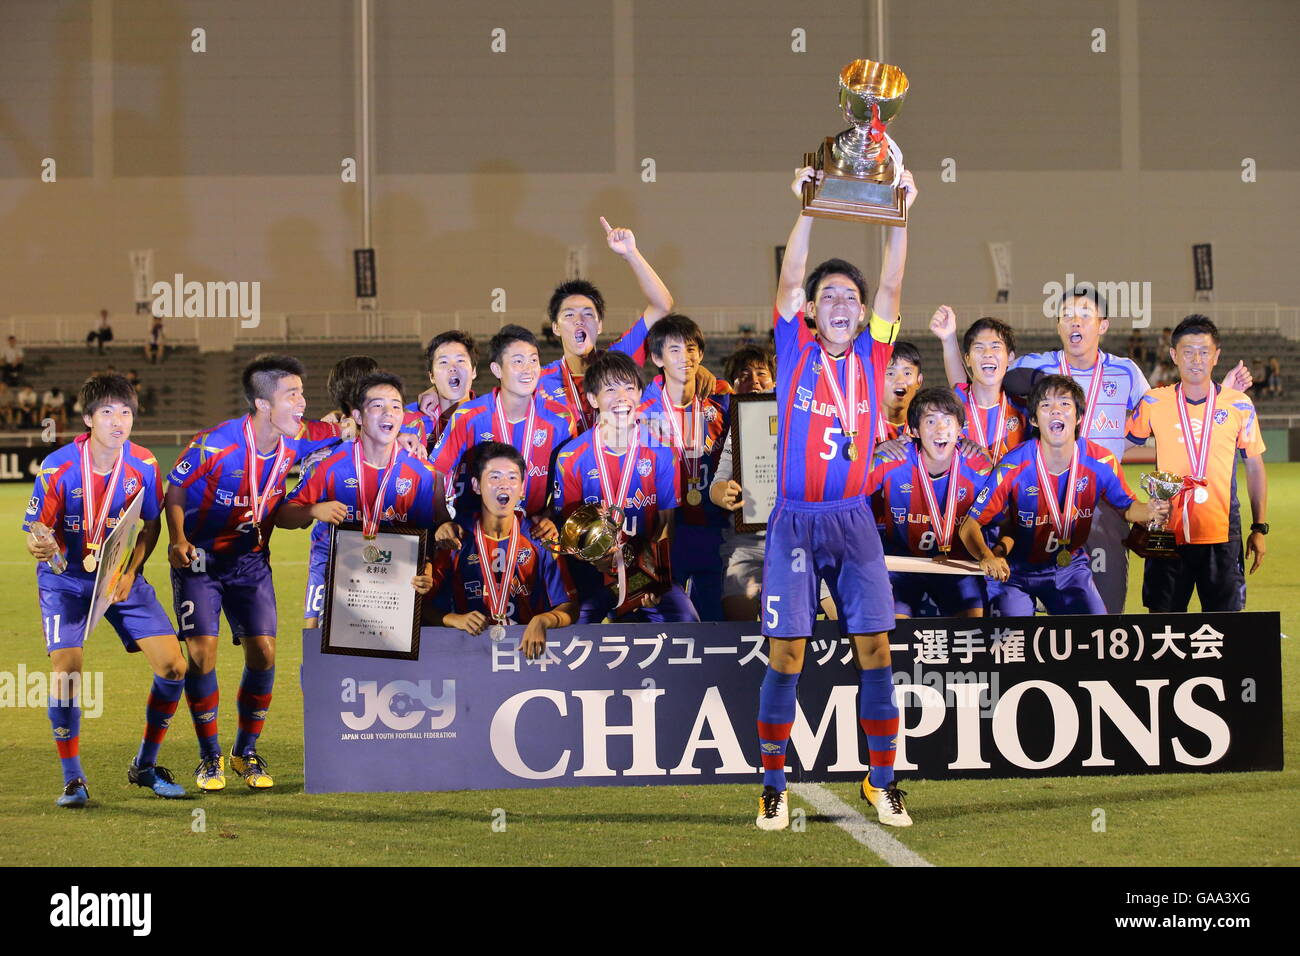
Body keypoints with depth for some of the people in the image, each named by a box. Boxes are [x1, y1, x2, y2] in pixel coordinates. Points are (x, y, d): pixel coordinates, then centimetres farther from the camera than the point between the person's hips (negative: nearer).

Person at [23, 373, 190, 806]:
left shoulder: (144, 465, -10)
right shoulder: (57, 469, -18)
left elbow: (150, 526, 2)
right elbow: (36, 534, -13)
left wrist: (130, 573, -12)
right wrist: (41, 548, -37)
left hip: (123, 577, 3)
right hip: (66, 578, -3)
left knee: (173, 666, -7)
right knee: (67, 670, -21)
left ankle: (145, 766, 13)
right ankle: (72, 779, -3)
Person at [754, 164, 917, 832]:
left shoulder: (870, 354, 8)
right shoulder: (795, 349, 3)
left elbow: (891, 286, 0)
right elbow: (789, 280, -8)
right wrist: (808, 211, -15)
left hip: (853, 520, 2)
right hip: (794, 520, -2)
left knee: (874, 650, -2)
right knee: (785, 655, -4)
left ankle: (882, 780, 6)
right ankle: (773, 784, 4)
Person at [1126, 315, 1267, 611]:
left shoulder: (1239, 405, 3)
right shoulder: (1154, 403, 2)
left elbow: (1255, 468, 11)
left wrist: (1260, 528, 8)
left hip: (1222, 535, 0)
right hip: (1168, 533, 0)